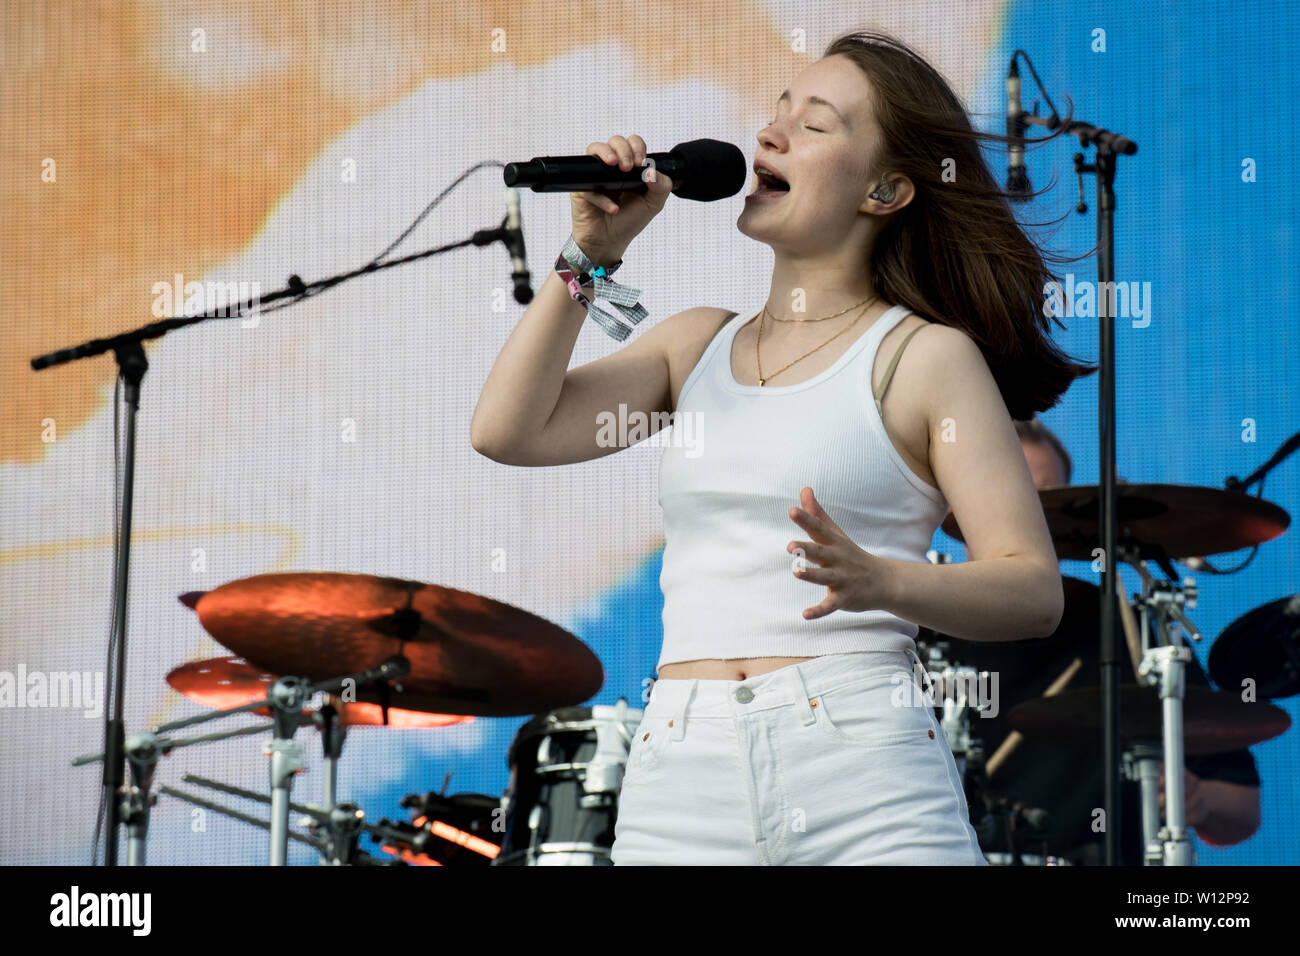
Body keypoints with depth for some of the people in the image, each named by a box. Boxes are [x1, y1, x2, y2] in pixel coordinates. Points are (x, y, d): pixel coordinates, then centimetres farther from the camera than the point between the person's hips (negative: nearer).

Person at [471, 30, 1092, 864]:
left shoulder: (924, 356, 2)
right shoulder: (699, 345, 18)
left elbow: (1034, 591, -5)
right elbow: (509, 431, 8)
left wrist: (882, 583, -24)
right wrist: (593, 253, 6)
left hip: (863, 772, -4)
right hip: (679, 786, 4)